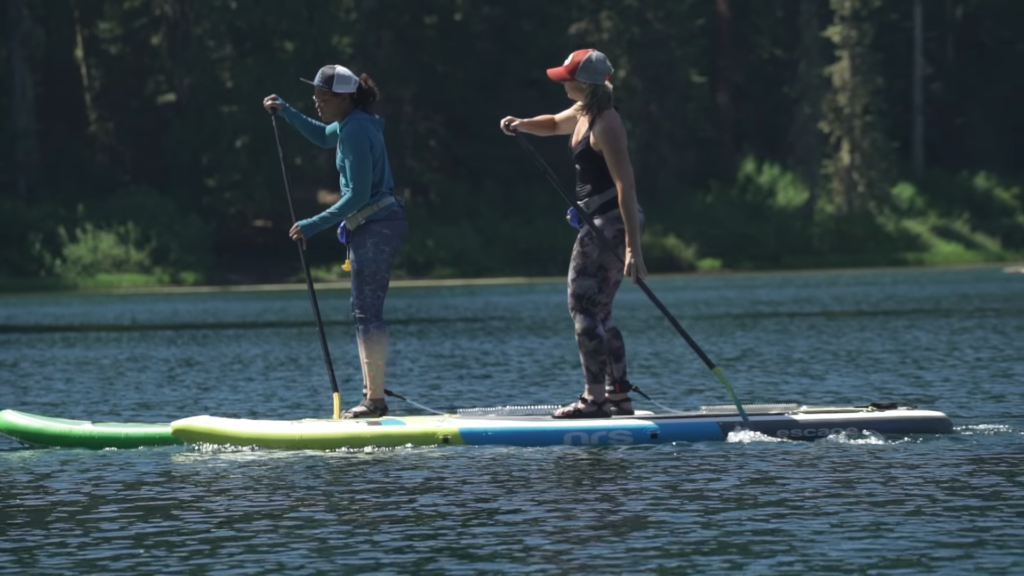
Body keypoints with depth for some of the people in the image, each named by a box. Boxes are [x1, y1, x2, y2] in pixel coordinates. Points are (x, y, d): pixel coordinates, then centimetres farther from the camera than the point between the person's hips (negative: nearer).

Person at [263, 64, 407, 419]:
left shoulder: (355, 131, -19)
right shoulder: (349, 125, 12)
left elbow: (358, 195, -23)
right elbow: (322, 136, 37)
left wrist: (314, 226, -21)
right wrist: (285, 112, 28)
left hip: (375, 226, -11)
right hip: (376, 225, 11)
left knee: (367, 312, -10)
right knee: (365, 312, 12)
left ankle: (375, 399, -10)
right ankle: (372, 395, 14)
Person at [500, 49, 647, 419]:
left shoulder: (605, 124, -19)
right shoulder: (582, 113, 11)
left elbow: (625, 185, -24)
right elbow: (554, 125, 35)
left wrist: (633, 247, -30)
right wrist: (521, 125, 12)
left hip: (611, 221, -10)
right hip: (601, 222, 10)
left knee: (582, 307, -10)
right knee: (597, 313, 13)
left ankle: (594, 398, -11)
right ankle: (618, 395, 16)